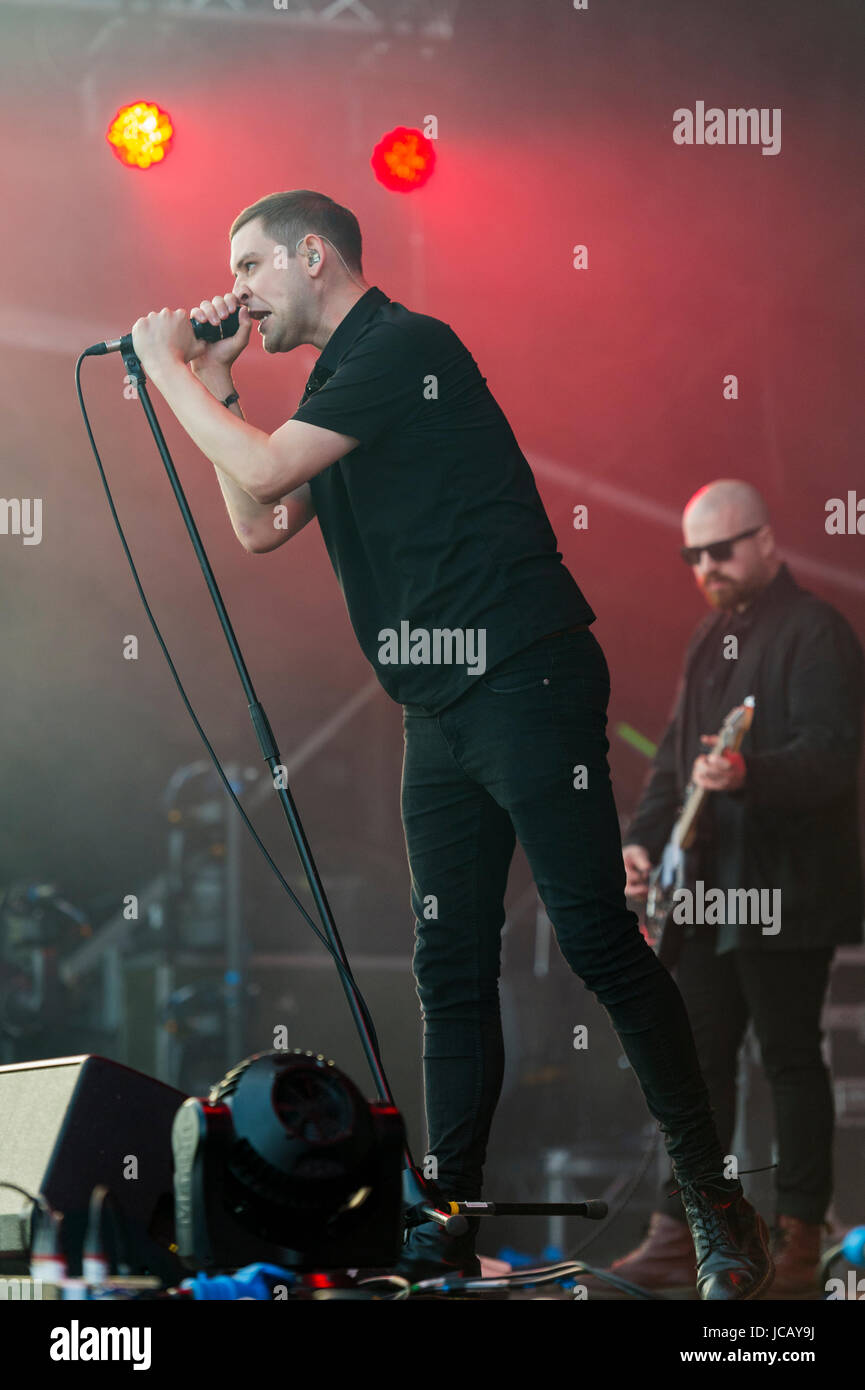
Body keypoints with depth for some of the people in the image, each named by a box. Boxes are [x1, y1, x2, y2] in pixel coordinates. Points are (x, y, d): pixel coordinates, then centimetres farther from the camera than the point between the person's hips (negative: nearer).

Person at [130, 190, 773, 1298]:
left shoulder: (405, 347, -10)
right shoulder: (340, 383, 19)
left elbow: (262, 471, -15)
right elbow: (260, 528, 22)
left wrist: (168, 368, -1)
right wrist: (213, 384, 17)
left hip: (523, 685, -9)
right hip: (438, 710, 9)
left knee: (599, 940, -10)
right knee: (451, 966, 7)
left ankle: (715, 1205, -4)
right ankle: (448, 1220, 11)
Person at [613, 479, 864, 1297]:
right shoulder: (713, 637, 17)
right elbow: (678, 749, 22)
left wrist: (748, 775, -36)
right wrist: (644, 837, 8)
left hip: (785, 891, -8)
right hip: (710, 891, 8)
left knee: (790, 1059, -2)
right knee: (697, 1059, 9)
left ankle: (796, 1245, 4)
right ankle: (680, 1236, 14)